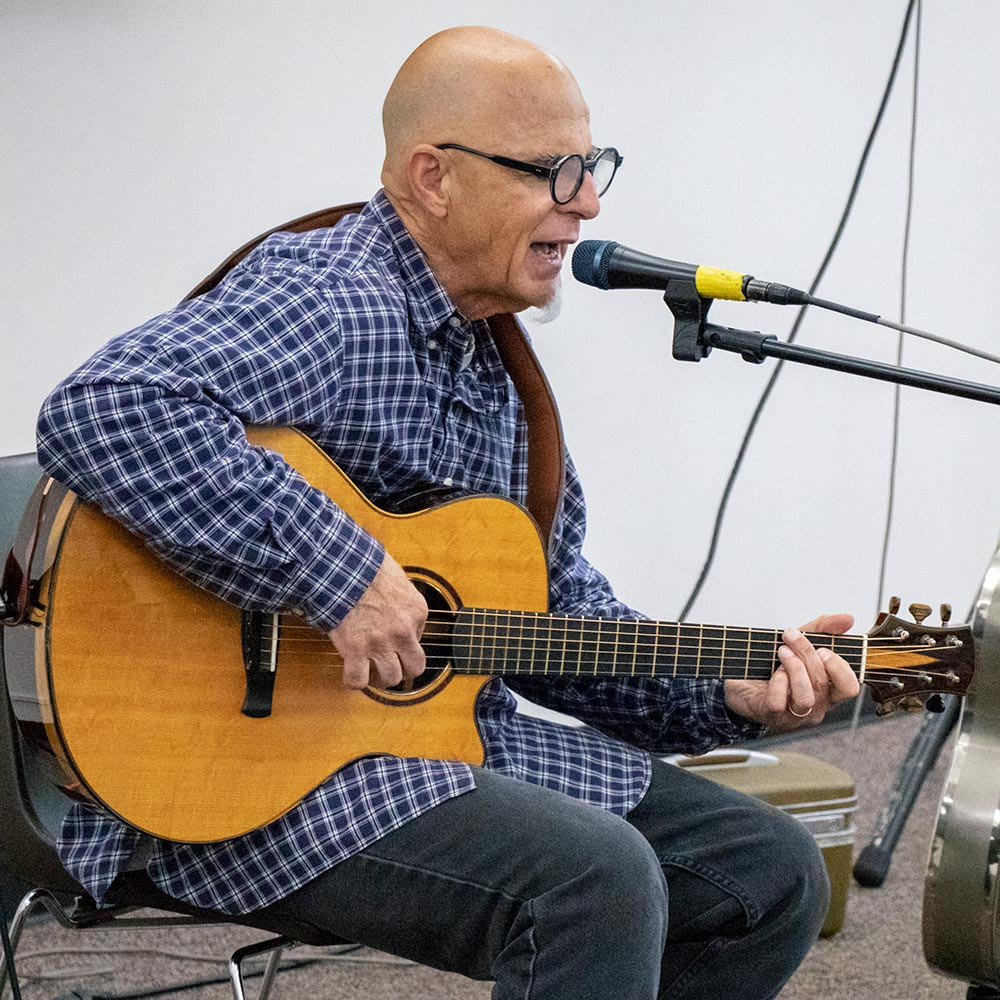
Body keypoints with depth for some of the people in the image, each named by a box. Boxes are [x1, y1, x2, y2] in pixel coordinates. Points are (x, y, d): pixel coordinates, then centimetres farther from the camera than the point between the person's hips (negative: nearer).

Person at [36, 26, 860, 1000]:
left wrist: (725, 693, 6)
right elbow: (101, 412, -35)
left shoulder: (498, 367, 14)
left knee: (772, 873, 5)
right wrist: (337, 575, -32)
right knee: (598, 880, -32)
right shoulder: (333, 306, -18)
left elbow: (557, 604, 21)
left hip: (455, 733, 10)